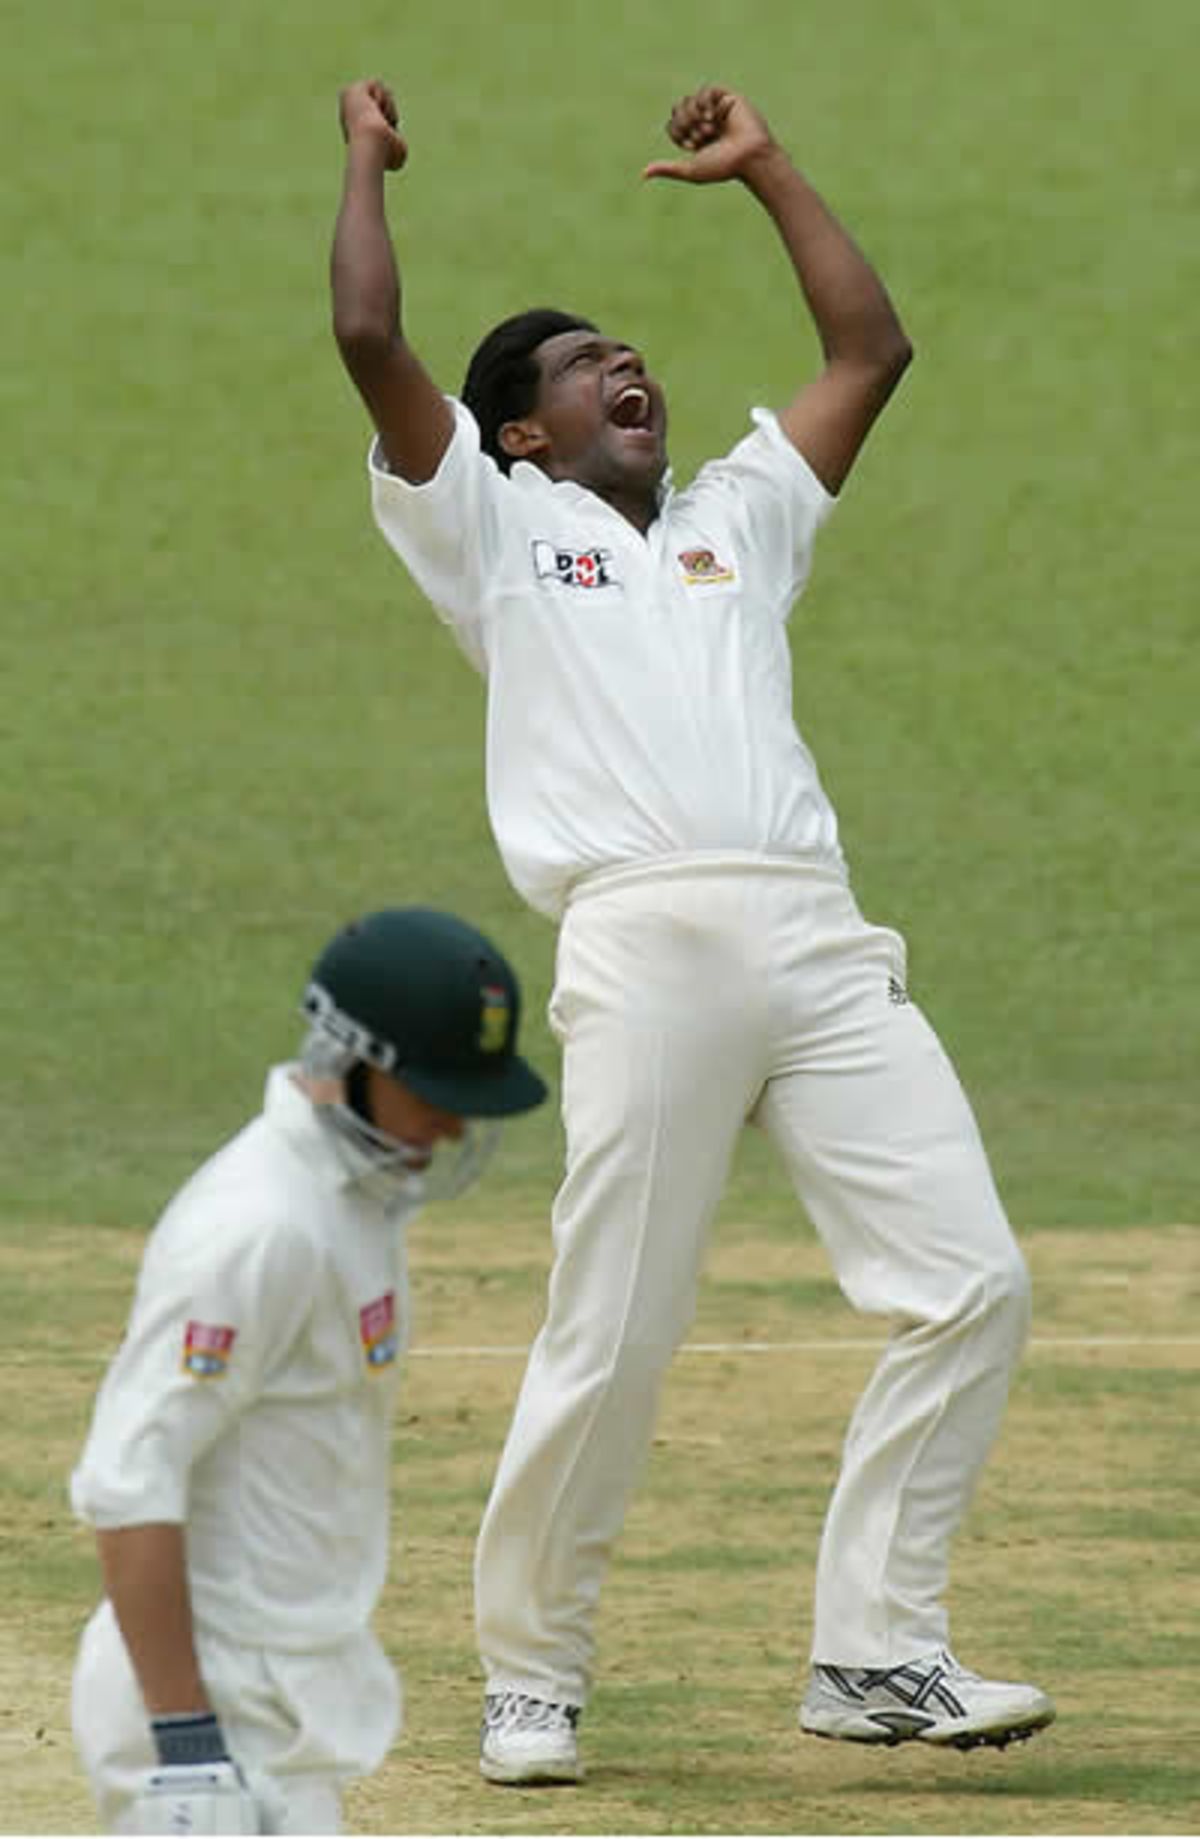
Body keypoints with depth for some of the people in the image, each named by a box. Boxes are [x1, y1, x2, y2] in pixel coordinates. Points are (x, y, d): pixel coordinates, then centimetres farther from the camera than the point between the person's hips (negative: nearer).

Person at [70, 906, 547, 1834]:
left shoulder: (357, 1192, 10)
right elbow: (128, 1482, -23)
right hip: (217, 1697, -10)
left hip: (295, 1681, 10)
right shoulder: (254, 1227, -19)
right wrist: (184, 1736, -26)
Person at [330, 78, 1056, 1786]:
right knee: (611, 1340, -8)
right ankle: (531, 1677, 6)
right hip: (647, 942, -5)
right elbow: (370, 339, 5)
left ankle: (874, 1651, -1)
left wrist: (766, 170, 33)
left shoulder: (735, 520, 31)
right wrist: (368, 162, 18)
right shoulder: (495, 525, 17)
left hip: (825, 945, 5)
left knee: (972, 1283, -7)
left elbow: (871, 348, 31)